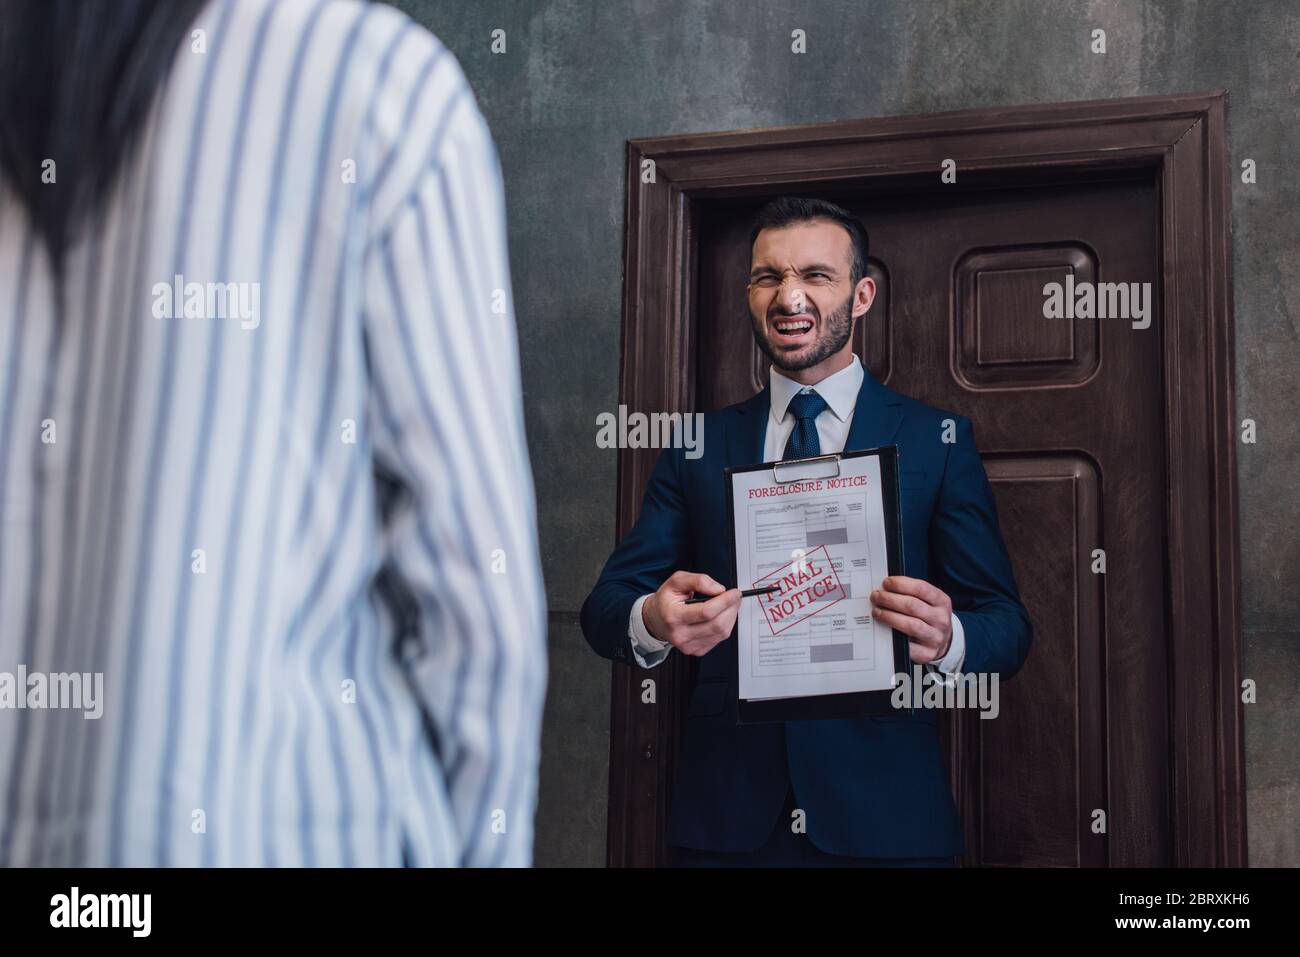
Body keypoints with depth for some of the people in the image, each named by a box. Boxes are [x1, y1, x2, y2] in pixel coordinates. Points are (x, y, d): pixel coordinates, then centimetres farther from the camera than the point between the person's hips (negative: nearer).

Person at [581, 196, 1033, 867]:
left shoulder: (939, 440, 2)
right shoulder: (698, 446, 8)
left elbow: (1008, 628, 0)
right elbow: (604, 606, 2)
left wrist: (948, 639, -23)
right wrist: (653, 621, -21)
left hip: (882, 816, -1)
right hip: (724, 816, 2)